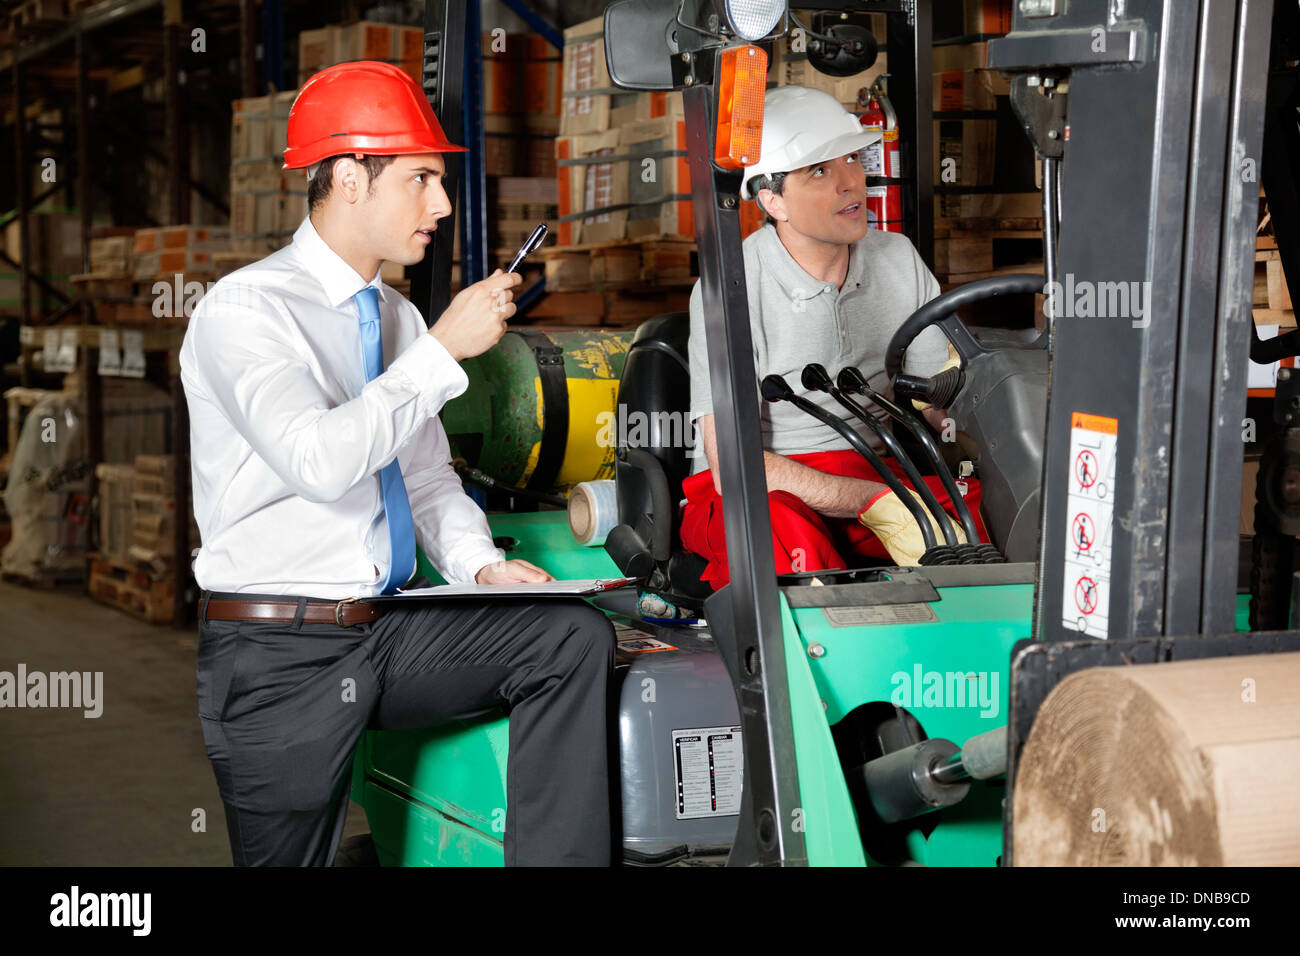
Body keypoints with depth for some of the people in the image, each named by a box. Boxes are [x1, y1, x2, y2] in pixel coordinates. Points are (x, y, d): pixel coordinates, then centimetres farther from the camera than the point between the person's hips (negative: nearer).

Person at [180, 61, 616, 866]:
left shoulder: (397, 318, 13)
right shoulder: (245, 309, -11)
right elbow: (319, 461, -26)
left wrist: (479, 561, 1)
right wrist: (443, 349, -20)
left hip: (387, 631, 6)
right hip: (279, 651, -6)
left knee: (575, 634, -13)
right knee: (290, 853, -2)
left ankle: (556, 858, -10)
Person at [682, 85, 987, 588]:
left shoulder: (900, 260, 6)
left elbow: (936, 408, 9)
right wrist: (875, 503, -25)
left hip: (879, 478, 5)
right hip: (761, 492, -5)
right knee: (791, 541, -41)